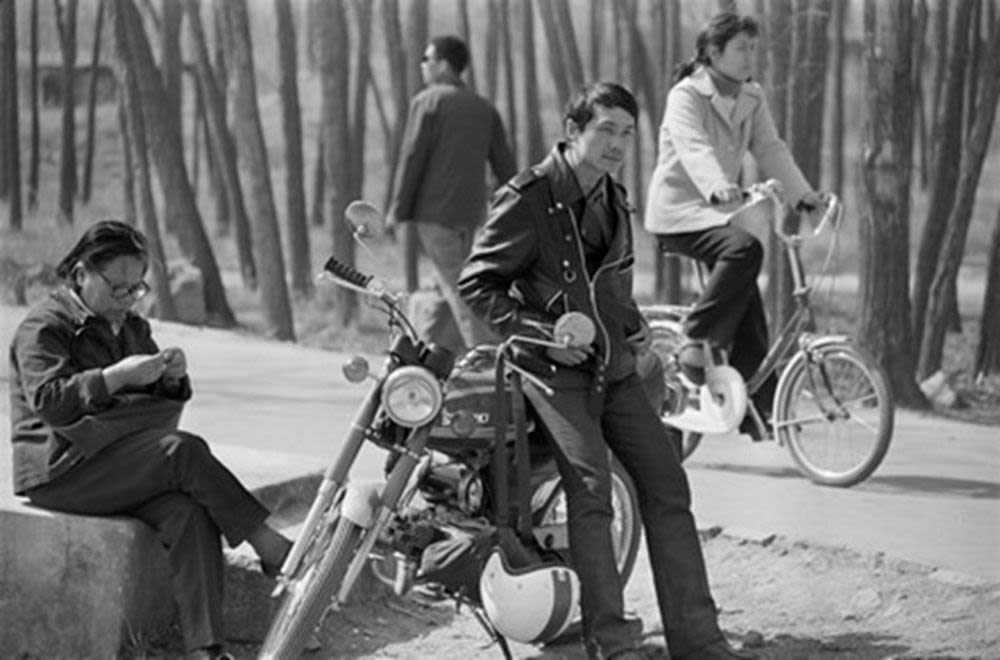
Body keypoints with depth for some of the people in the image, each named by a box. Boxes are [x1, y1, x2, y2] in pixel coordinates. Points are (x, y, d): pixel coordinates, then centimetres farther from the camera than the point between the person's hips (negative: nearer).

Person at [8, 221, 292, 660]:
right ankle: (272, 550, -19)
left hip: (122, 466, 7)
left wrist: (172, 379, 0)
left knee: (190, 513, -25)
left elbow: (162, 402, 24)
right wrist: (117, 376, -25)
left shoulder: (132, 327, 21)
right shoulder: (44, 327, -4)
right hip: (61, 471, -7)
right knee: (183, 451, -28)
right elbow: (48, 401, -18)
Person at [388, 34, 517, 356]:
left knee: (458, 290, -8)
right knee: (452, 286, 15)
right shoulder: (484, 108, 13)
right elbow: (505, 164, 12)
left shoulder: (428, 101, -6)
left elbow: (412, 158, -10)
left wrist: (397, 212, -6)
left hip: (434, 209, -6)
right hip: (471, 211, 6)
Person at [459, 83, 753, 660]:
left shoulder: (614, 200, 14)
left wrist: (635, 324, 11)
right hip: (554, 368, -7)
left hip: (614, 365, 7)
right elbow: (476, 284, -8)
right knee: (591, 484, -22)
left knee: (667, 483, 0)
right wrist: (539, 331, -16)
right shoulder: (527, 199, -10)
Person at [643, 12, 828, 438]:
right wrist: (719, 188, -49)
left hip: (718, 210, 7)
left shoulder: (752, 99, 9)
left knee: (747, 310, -5)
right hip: (679, 211, -7)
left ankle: (759, 409, -1)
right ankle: (698, 340, -22)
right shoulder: (686, 96, -13)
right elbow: (695, 150, -30)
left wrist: (804, 194, -14)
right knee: (745, 248, -33)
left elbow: (770, 150, 1)